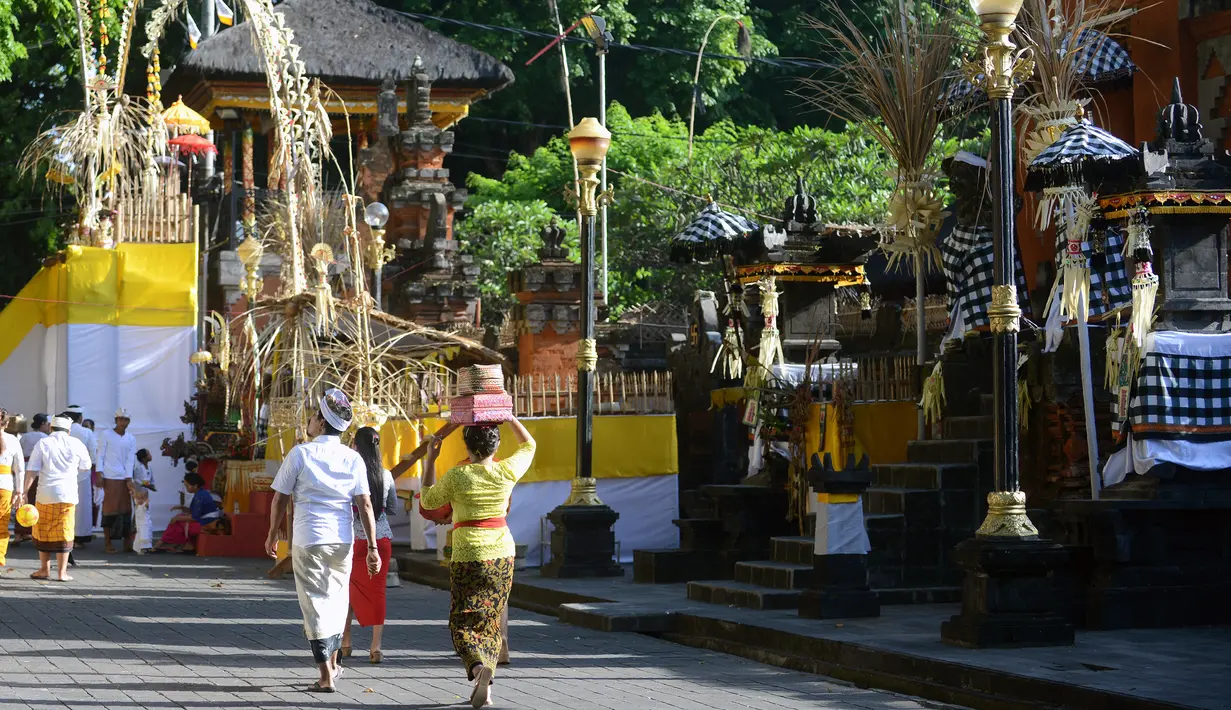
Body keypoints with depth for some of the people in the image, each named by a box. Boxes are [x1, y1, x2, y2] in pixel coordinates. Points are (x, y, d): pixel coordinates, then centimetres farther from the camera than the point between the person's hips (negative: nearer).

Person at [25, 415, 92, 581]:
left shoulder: (42, 444, 0)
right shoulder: (76, 444, 2)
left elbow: (31, 470, -5)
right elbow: (86, 466, 15)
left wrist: (25, 490, -4)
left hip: (45, 494, 0)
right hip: (67, 495, 0)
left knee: (43, 532, 14)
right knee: (64, 533, 4)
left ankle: (44, 569, 20)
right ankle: (62, 572, 3)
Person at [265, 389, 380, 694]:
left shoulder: (300, 454, -6)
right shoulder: (353, 459, 1)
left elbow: (280, 499, -2)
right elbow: (365, 505, -3)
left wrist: (272, 536, 12)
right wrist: (373, 548, -1)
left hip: (307, 540, -3)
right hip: (342, 541, 3)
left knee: (315, 604, 1)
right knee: (337, 600, 20)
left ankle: (326, 677, -2)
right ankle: (333, 664, 33)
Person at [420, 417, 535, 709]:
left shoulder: (456, 476, -12)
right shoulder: (507, 472, -4)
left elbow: (428, 501, 5)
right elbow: (528, 445, 16)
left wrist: (430, 460, 8)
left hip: (468, 555, -3)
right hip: (502, 553, 3)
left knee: (463, 622, 3)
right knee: (490, 620, 14)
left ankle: (479, 666, -27)